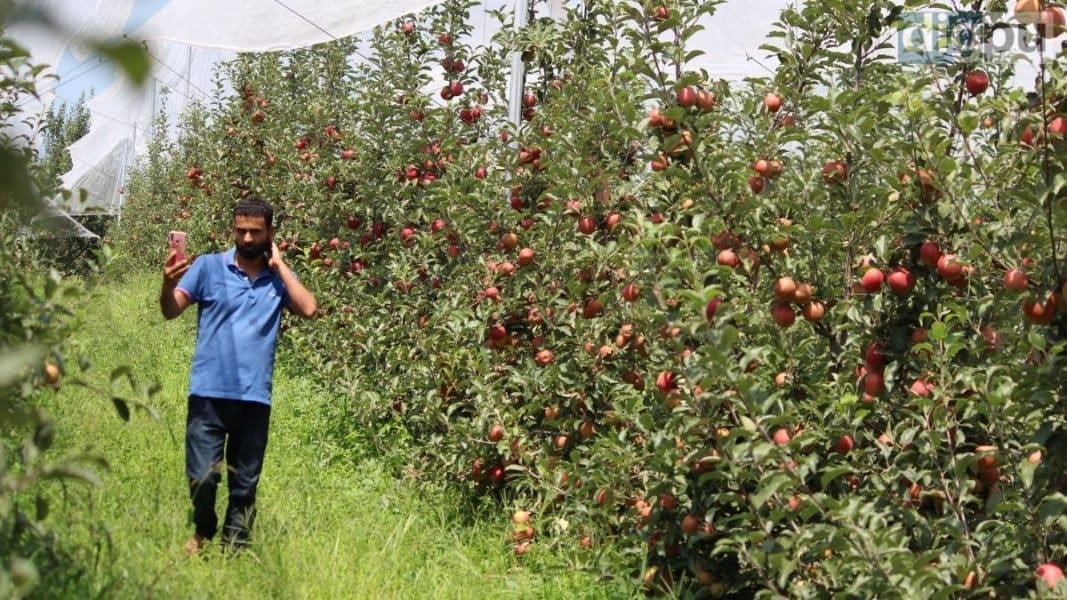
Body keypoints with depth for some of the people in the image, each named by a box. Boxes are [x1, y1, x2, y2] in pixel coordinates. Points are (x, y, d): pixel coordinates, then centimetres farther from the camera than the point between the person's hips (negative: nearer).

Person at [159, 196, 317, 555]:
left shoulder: (277, 278, 8)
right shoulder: (209, 267, 2)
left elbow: (308, 309, -8)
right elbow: (171, 311, -5)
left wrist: (279, 264, -3)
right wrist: (167, 285, -27)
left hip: (255, 397, 2)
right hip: (210, 392, -2)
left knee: (245, 483, 10)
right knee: (202, 476, -5)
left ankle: (234, 547, 26)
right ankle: (203, 532, 24)